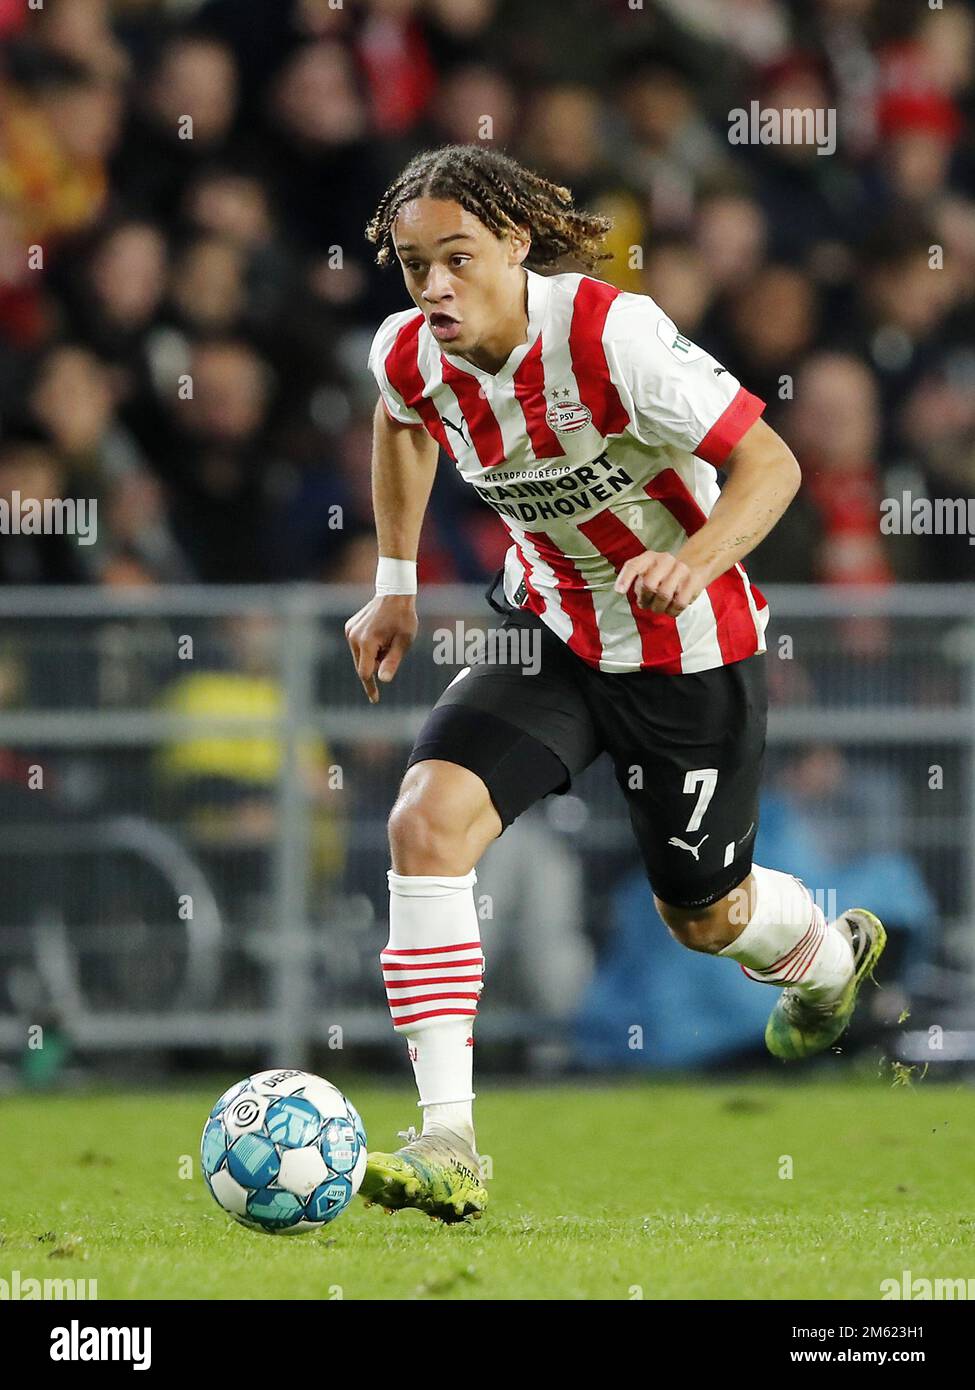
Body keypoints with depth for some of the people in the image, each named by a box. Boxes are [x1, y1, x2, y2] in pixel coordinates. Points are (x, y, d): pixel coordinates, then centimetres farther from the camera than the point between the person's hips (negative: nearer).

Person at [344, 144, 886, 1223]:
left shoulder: (610, 335, -31)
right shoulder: (408, 355, -13)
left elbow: (769, 463, -25)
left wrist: (692, 567, -42)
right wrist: (394, 585, 12)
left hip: (691, 649, -4)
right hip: (550, 631, 4)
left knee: (700, 912, 14)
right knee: (427, 822, -21)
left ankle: (831, 954, 54)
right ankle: (447, 1145, -21)